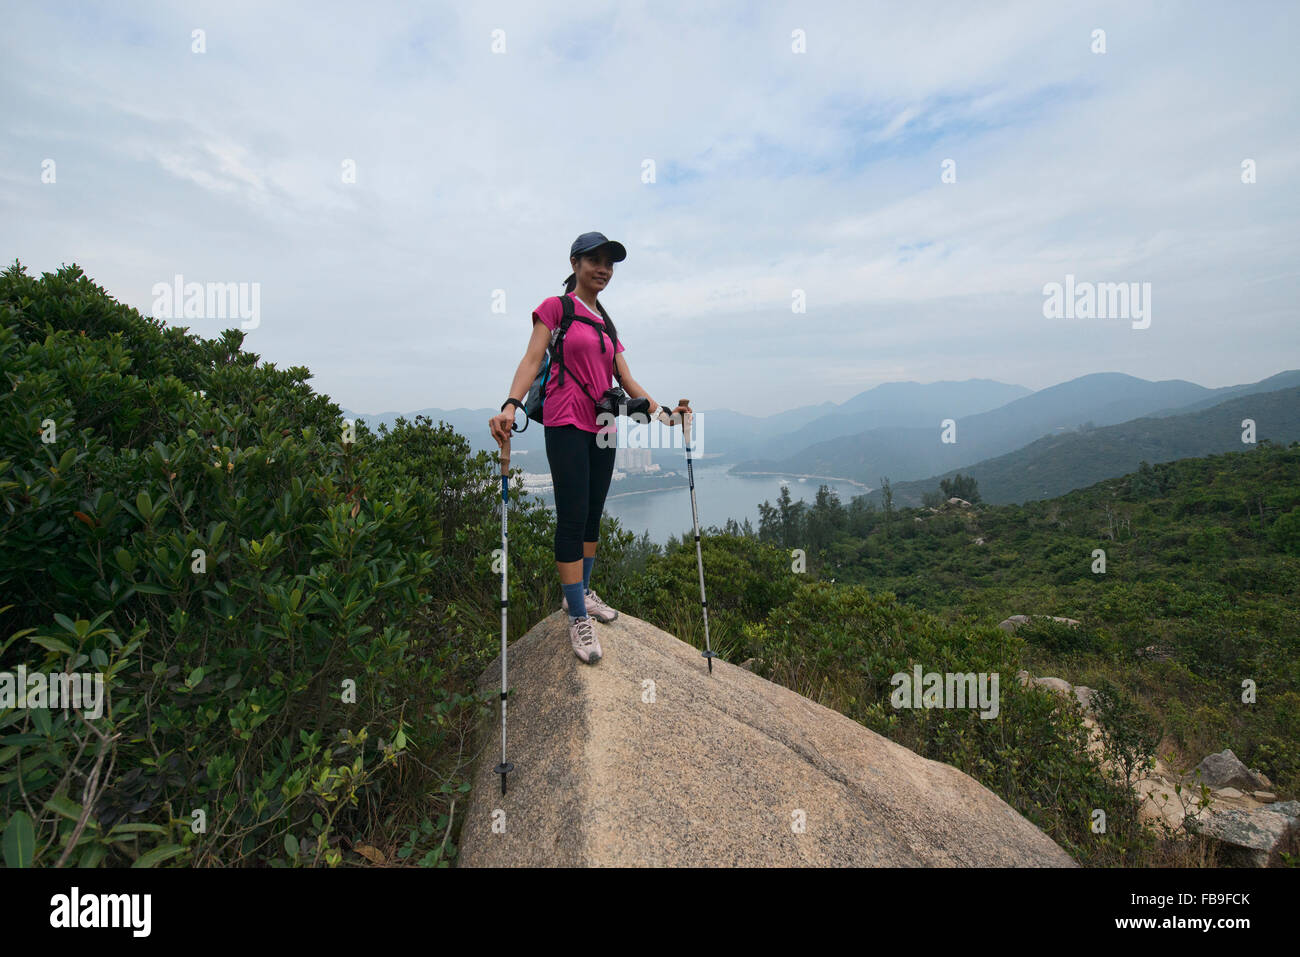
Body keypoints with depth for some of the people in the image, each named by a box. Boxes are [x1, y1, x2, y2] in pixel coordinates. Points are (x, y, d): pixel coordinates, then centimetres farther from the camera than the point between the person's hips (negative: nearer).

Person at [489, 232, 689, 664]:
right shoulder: (555, 307, 2)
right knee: (572, 518, -8)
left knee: (593, 515, 10)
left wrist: (662, 412, 5)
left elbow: (626, 379, 16)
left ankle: (581, 593, 26)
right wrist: (511, 404, -26)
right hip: (567, 424, -7)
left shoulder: (606, 323, 20)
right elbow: (533, 359, -10)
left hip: (603, 428, 7)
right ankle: (578, 618, -1)